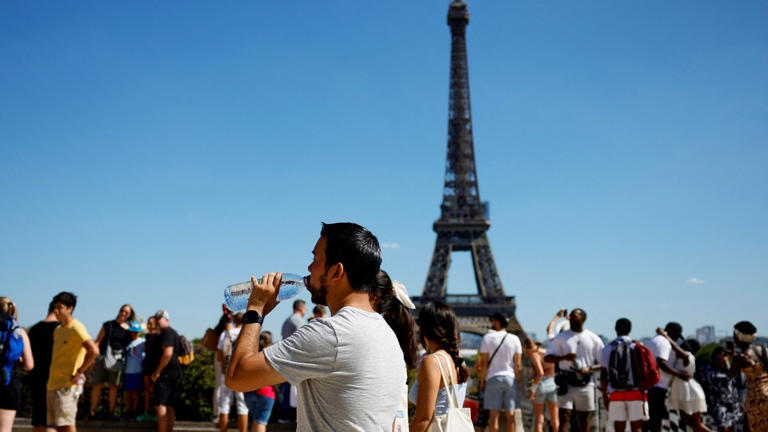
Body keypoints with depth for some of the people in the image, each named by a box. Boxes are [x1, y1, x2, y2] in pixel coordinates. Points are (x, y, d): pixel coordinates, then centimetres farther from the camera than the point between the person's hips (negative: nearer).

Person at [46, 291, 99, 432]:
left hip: (67, 385, -9)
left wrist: (79, 372, -17)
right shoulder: (57, 330, 16)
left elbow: (94, 351, -24)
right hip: (52, 384, 9)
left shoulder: (76, 328, -12)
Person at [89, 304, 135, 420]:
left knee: (113, 385, 0)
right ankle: (92, 412, 2)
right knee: (97, 384, -3)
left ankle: (111, 411, 6)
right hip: (104, 356, 0)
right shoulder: (108, 325, 8)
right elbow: (98, 341, 7)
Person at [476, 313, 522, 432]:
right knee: (510, 414, 7)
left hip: (493, 378, -2)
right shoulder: (515, 339, 3)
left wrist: (482, 380, 4)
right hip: (510, 377, 2)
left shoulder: (487, 338, -3)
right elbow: (518, 364, 1)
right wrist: (517, 379, 12)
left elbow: (483, 363, -4)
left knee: (493, 413, 0)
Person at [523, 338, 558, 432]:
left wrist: (532, 390, -16)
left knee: (538, 420, 2)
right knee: (554, 419, 12)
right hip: (553, 385, 5)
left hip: (540, 385, -5)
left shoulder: (534, 355, -8)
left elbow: (540, 373, -20)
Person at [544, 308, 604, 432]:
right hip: (566, 383, -1)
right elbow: (547, 358, 1)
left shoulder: (594, 339, 6)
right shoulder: (561, 337, 5)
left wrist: (589, 368, -14)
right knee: (564, 416, -9)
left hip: (585, 383, 1)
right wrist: (564, 357, -17)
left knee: (584, 417, 8)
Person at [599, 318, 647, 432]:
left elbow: (603, 375, 3)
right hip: (636, 393, -1)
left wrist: (604, 395, 10)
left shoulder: (607, 349, 4)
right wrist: (643, 389, 10)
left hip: (616, 394, 1)